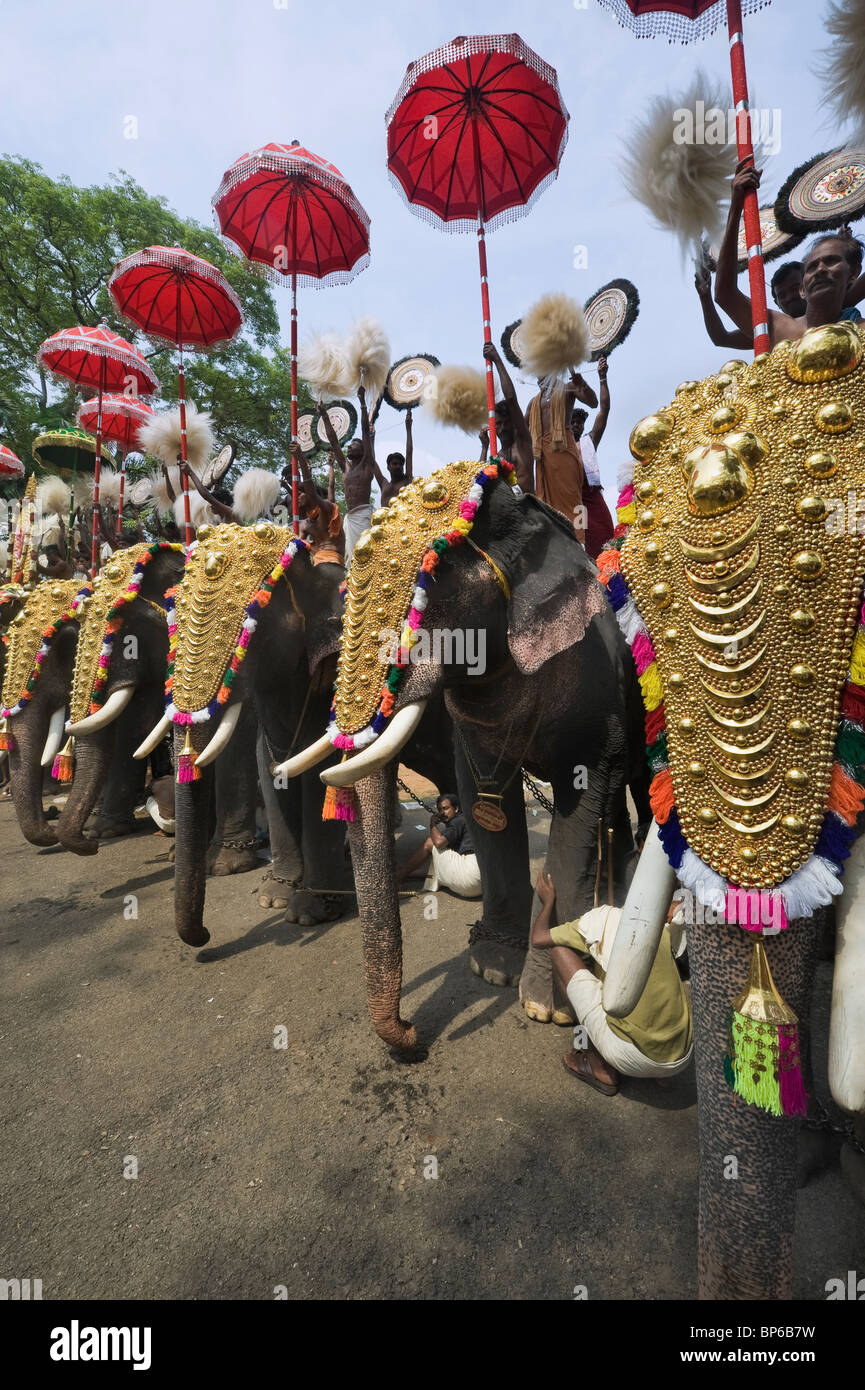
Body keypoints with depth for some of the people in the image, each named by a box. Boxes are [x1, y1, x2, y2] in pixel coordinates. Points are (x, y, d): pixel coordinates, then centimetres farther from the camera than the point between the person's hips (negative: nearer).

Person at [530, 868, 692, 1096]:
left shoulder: (601, 918, -4)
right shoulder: (664, 930, 8)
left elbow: (538, 939, 5)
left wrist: (548, 901, 23)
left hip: (634, 1059, -6)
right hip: (683, 1059, 6)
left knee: (559, 949, 3)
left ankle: (600, 1068, 11)